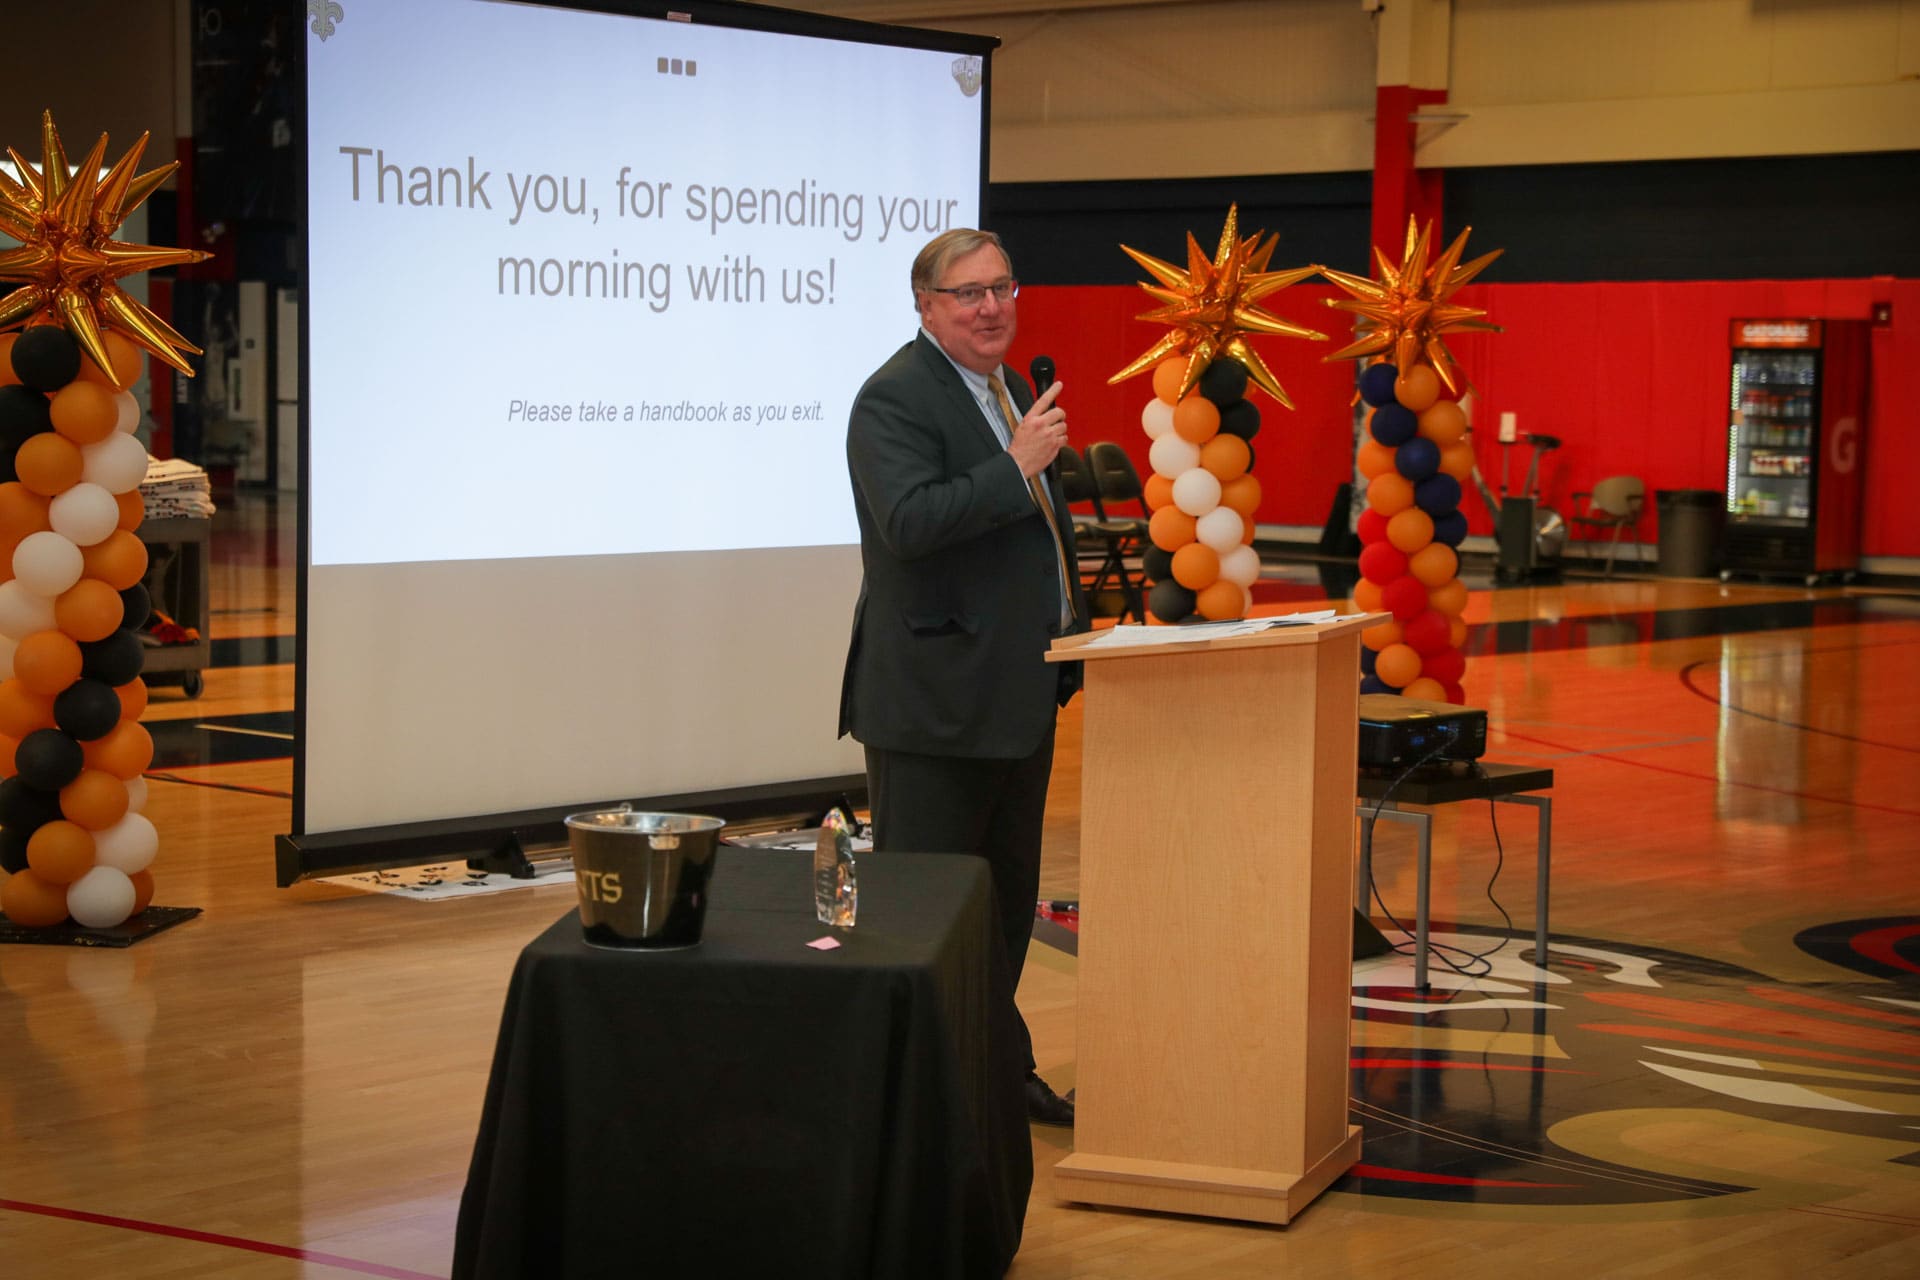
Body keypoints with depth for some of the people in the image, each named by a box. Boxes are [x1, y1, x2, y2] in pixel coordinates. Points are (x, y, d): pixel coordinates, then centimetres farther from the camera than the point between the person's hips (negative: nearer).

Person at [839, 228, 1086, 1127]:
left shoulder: (1013, 393, 16)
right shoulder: (895, 398, -13)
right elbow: (909, 522, -27)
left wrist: (1073, 637, 22)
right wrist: (1016, 467, -28)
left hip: (1019, 697, 9)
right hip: (934, 704, -9)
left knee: (1007, 899, 16)